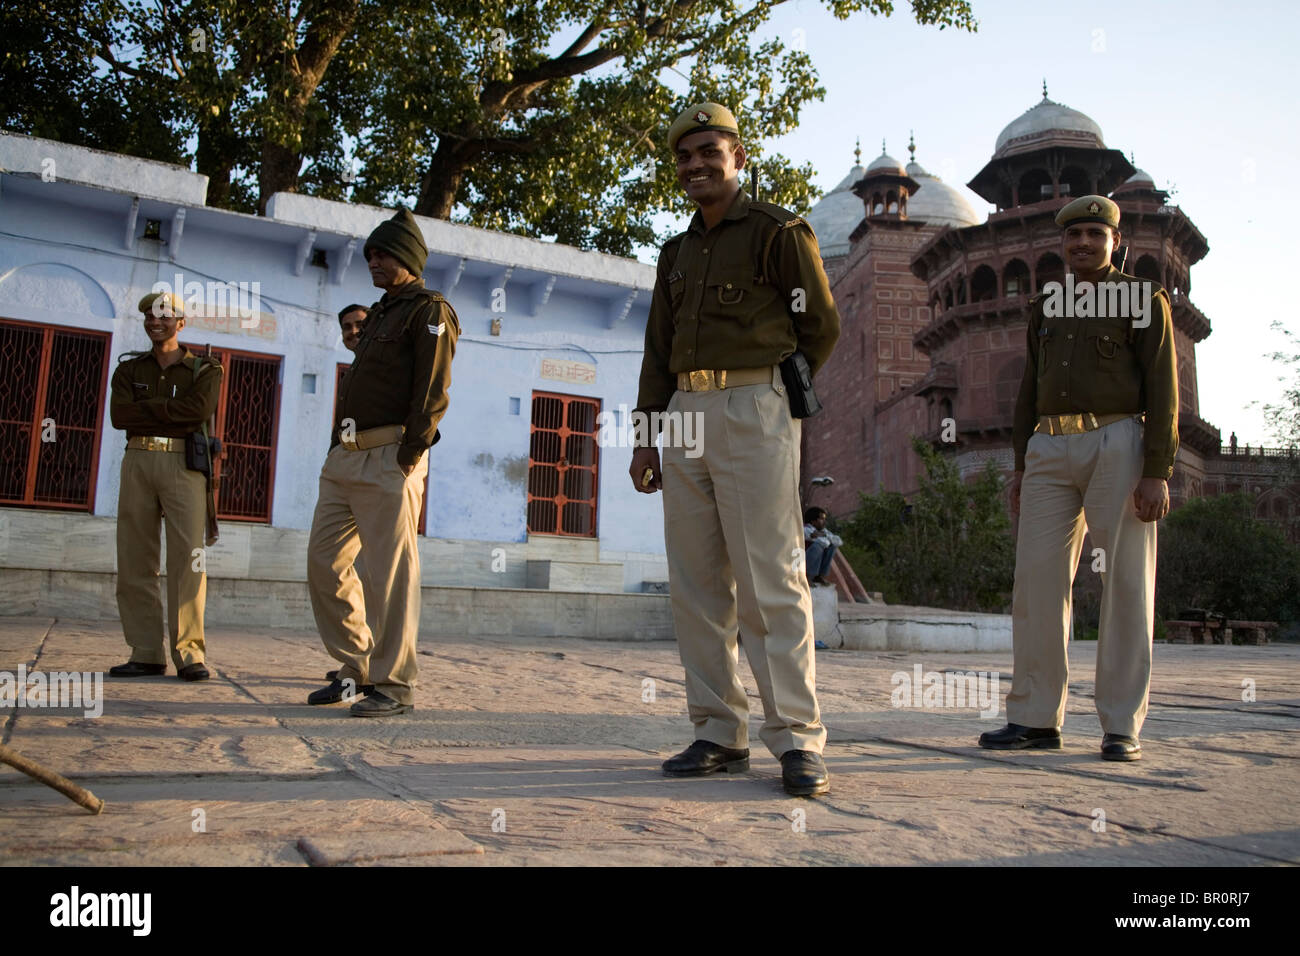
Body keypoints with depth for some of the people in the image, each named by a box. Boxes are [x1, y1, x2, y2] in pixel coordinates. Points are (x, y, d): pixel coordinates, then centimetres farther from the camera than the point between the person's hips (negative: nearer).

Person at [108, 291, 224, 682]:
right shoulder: (129, 368, 18)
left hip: (183, 465, -3)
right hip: (138, 462, 3)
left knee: (187, 556, -12)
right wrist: (173, 414, -6)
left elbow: (200, 409, -11)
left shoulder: (204, 370, 10)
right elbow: (119, 415, 0)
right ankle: (146, 654, 4)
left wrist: (146, 407, -5)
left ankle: (189, 653, -11)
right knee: (135, 560, 0)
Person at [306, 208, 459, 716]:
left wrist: (408, 457, -19)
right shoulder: (379, 313, 26)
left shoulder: (429, 310, -1)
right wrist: (338, 446, 16)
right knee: (325, 563, 8)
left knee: (392, 572, -6)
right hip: (345, 456, 9)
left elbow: (432, 394, -12)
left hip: (388, 458, -9)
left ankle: (394, 684, 1)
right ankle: (357, 666, 19)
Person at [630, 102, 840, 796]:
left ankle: (796, 740, -5)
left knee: (771, 579, -10)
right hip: (685, 413, 7)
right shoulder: (676, 253, 23)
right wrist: (647, 435, 14)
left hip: (752, 409, -6)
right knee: (695, 584, 4)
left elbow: (822, 327, 5)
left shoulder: (778, 231, 4)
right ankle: (719, 733, 12)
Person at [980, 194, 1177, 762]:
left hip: (1116, 444, -4)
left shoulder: (1145, 300, 5)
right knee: (1037, 578, -1)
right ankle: (1036, 719, 6)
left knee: (1125, 585, -3)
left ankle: (1122, 728, 4)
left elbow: (1163, 391, -3)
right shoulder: (1045, 307, 19)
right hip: (1050, 449, 4)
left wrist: (1157, 473, -13)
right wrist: (1021, 464, 12)